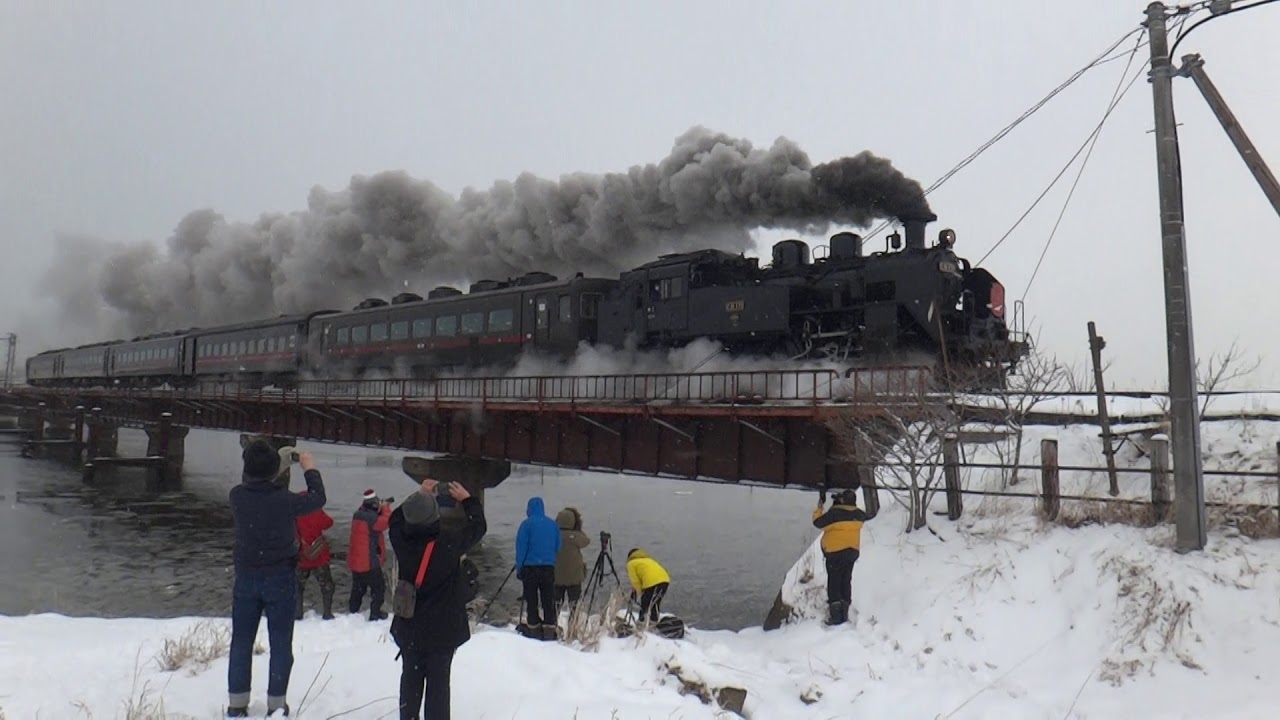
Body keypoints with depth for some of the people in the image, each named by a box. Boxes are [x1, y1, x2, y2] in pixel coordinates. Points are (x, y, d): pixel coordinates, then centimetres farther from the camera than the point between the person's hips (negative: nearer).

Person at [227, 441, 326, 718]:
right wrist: (309, 468, 7)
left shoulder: (237, 496, -11)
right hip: (280, 580, -3)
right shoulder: (283, 500, -21)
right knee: (280, 644, 8)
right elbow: (317, 498, -5)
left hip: (246, 579, 3)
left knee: (241, 641, 13)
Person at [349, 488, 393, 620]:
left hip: (355, 560, 8)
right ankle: (375, 613, 6)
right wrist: (386, 508, -8)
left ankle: (353, 610, 30)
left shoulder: (358, 514, 4)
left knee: (358, 587, 22)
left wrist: (380, 509, 1)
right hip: (369, 561, -8)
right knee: (378, 587, 5)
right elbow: (387, 521, -23)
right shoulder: (371, 517, -24)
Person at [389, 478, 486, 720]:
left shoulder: (401, 540, -14)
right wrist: (467, 500, 6)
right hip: (443, 629, -4)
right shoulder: (449, 542, -24)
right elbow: (477, 527, -7)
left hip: (409, 627, 4)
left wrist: (419, 495, 12)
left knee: (410, 678, 18)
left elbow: (396, 519, 9)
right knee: (438, 682, 6)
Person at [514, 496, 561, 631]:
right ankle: (549, 626, 3)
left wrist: (519, 568, -1)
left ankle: (533, 625, 7)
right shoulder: (553, 524, 7)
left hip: (530, 567, -3)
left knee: (531, 599, 6)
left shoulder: (527, 524, -5)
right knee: (548, 599, 6)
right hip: (549, 567, 3)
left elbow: (521, 547, -6)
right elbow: (558, 547, 12)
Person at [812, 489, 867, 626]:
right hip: (852, 552, 6)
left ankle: (835, 615, -2)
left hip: (835, 552, -6)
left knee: (834, 583, 1)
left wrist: (819, 509, 2)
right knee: (846, 582, 15)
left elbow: (818, 523, -15)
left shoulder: (834, 513, -20)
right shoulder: (858, 514, -1)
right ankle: (844, 613, 18)